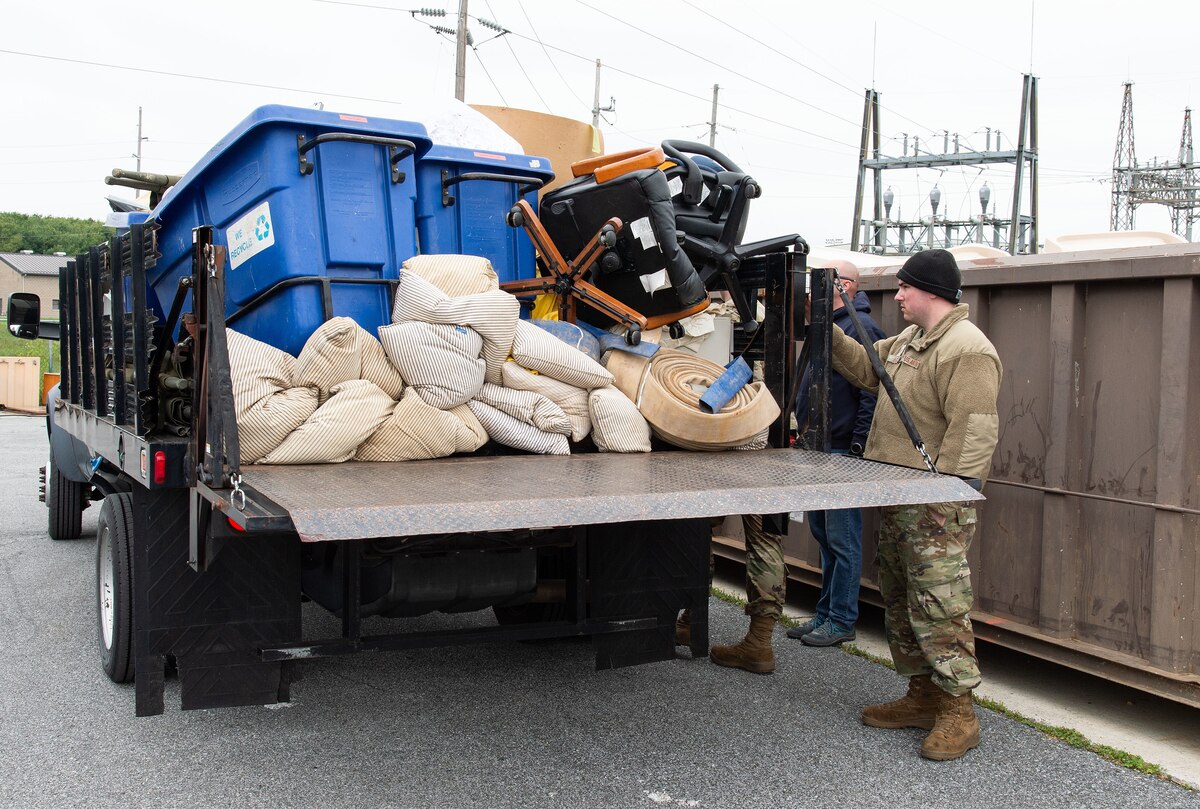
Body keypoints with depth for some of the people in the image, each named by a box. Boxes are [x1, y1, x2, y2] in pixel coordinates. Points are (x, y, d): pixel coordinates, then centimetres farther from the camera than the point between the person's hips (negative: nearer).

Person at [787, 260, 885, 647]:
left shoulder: (859, 328, -13)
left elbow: (870, 393, -19)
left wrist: (857, 448, -20)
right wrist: (805, 430, 17)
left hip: (842, 452, -10)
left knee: (842, 538, -2)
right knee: (824, 535, 16)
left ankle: (841, 621, 7)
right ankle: (826, 613, 26)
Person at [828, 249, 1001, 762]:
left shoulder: (966, 348, -17)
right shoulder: (909, 340, 15)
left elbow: (974, 434, -23)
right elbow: (865, 368, 28)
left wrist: (945, 496, -26)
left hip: (935, 509, -10)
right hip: (897, 499, 11)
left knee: (938, 605, -7)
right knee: (899, 601, 16)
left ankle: (958, 709, 4)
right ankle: (922, 696, 27)